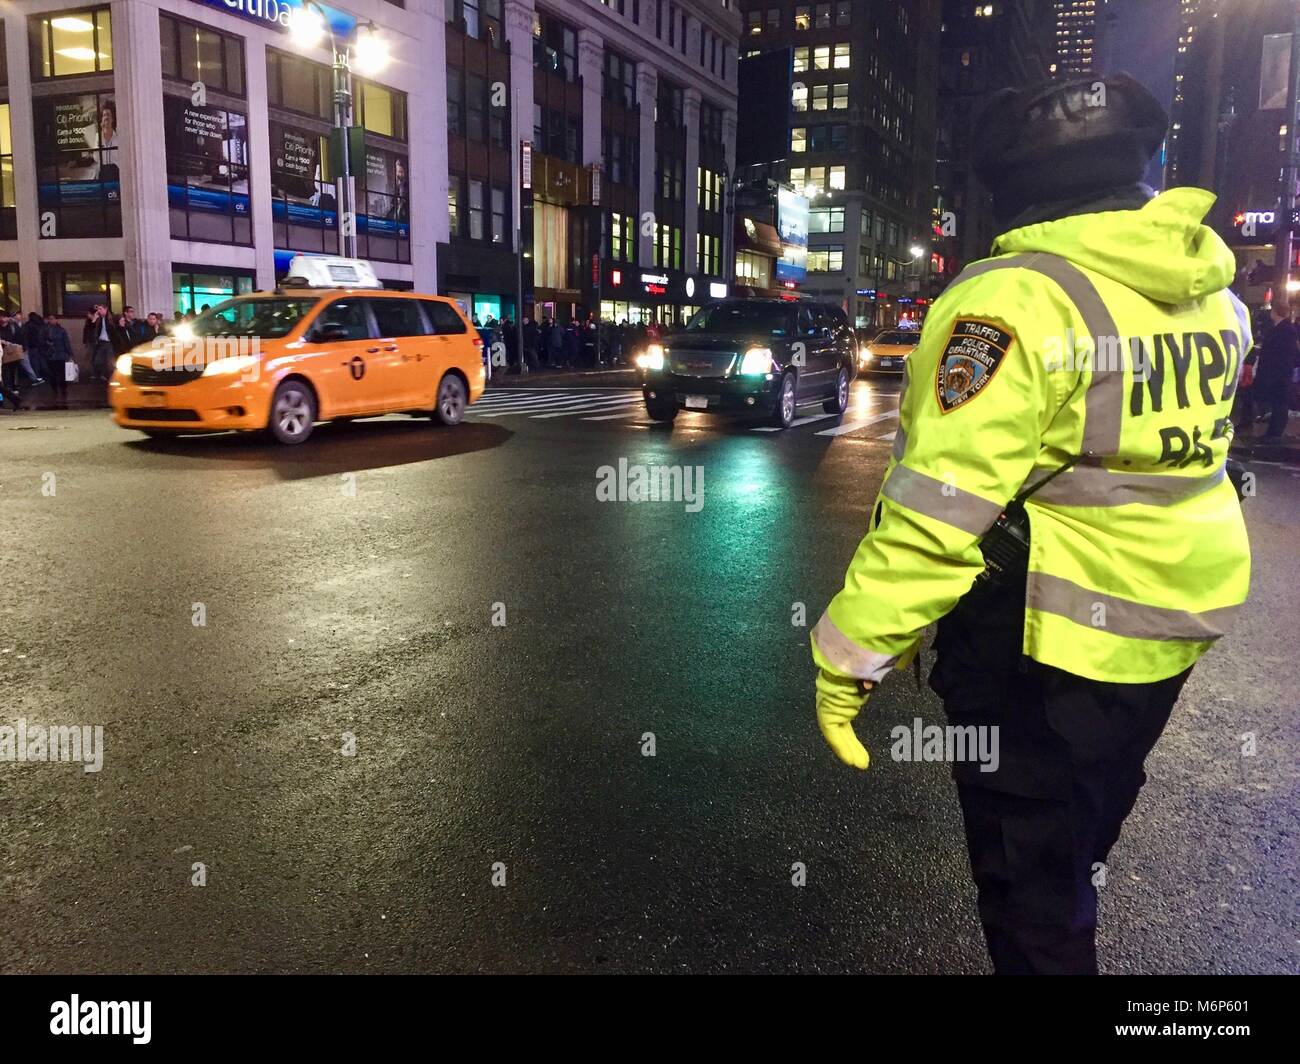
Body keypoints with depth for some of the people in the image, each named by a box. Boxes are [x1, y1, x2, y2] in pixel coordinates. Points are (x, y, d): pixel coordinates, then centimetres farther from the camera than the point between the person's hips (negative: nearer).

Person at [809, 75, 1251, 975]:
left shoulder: (1014, 303, -24)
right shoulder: (1210, 291, 2)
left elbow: (938, 511, -28)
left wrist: (851, 658, -21)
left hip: (1050, 643, -8)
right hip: (1176, 625, 9)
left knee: (1027, 870, 10)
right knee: (1088, 820, 32)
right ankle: (1068, 932, 58)